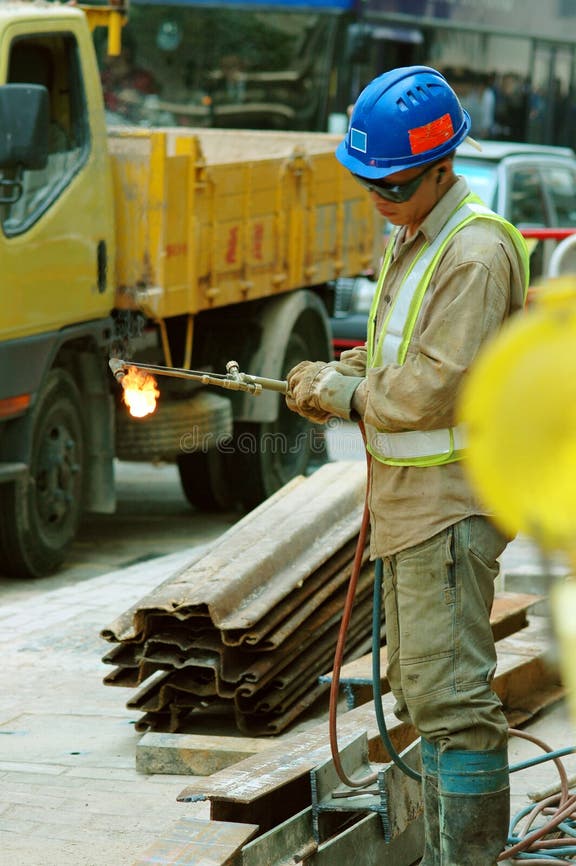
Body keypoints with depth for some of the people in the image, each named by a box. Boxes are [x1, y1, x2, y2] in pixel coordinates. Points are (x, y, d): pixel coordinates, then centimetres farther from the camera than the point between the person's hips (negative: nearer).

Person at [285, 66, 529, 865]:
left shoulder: (476, 252, -18)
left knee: (451, 693, -10)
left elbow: (438, 385, -22)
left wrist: (352, 399, -9)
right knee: (420, 688, 16)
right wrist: (341, 375, 4)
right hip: (408, 499, 10)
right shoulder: (412, 239, 14)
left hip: (450, 502, -10)